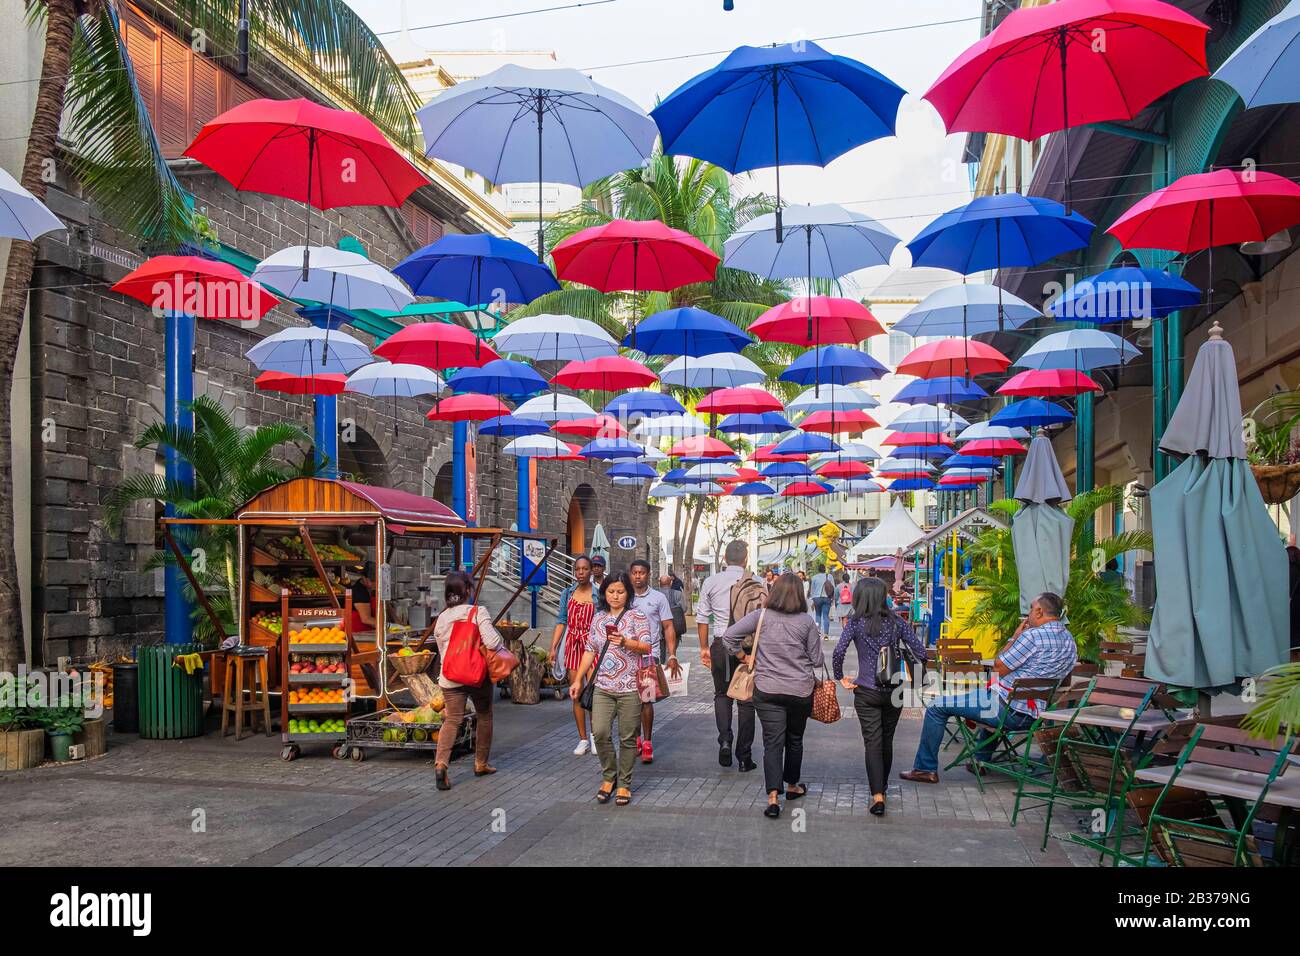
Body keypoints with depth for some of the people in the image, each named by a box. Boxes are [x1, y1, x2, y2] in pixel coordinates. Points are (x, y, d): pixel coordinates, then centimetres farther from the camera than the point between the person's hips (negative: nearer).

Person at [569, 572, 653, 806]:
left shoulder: (636, 616, 1)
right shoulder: (598, 618, 13)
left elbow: (646, 647, -5)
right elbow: (590, 651, 17)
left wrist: (625, 642, -23)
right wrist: (578, 680, 13)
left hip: (629, 688, -3)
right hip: (603, 687, 3)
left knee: (627, 738, 2)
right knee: (600, 733, -8)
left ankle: (624, 784, 15)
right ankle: (608, 777, 12)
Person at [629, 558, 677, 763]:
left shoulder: (658, 598, 3)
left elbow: (668, 628, 3)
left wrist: (672, 656, -6)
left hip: (650, 655, -2)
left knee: (646, 699, -6)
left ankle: (647, 743, 1)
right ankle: (635, 739, 16)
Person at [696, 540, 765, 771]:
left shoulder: (711, 582, 0)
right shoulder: (756, 583, -5)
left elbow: (702, 618, 3)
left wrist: (704, 647, 12)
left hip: (720, 645, 1)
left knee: (722, 694, 19)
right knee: (746, 700, 9)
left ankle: (724, 739, -2)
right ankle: (744, 756, 13)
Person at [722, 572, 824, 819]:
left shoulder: (760, 616, -5)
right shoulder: (806, 621, -5)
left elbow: (729, 635, -8)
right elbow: (817, 660, 1)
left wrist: (744, 656, 6)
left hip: (767, 689, -1)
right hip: (801, 690, 1)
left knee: (773, 742, 0)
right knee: (795, 739, 20)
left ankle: (773, 797, -13)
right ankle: (792, 785, 38)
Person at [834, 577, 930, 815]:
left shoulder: (855, 622, -7)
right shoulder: (896, 622, 0)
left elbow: (838, 653, -17)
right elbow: (921, 653, -4)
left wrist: (841, 678, -2)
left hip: (866, 691, -3)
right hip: (894, 691, 3)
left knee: (872, 743, 0)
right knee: (887, 740, 18)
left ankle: (877, 796, -11)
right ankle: (882, 786, 33)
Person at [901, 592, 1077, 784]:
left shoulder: (1033, 635, -20)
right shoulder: (1069, 640, 8)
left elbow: (998, 668, -13)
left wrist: (1014, 638, -4)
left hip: (1011, 711, -9)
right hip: (1035, 712, 9)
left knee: (936, 707, -1)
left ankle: (925, 769, 7)